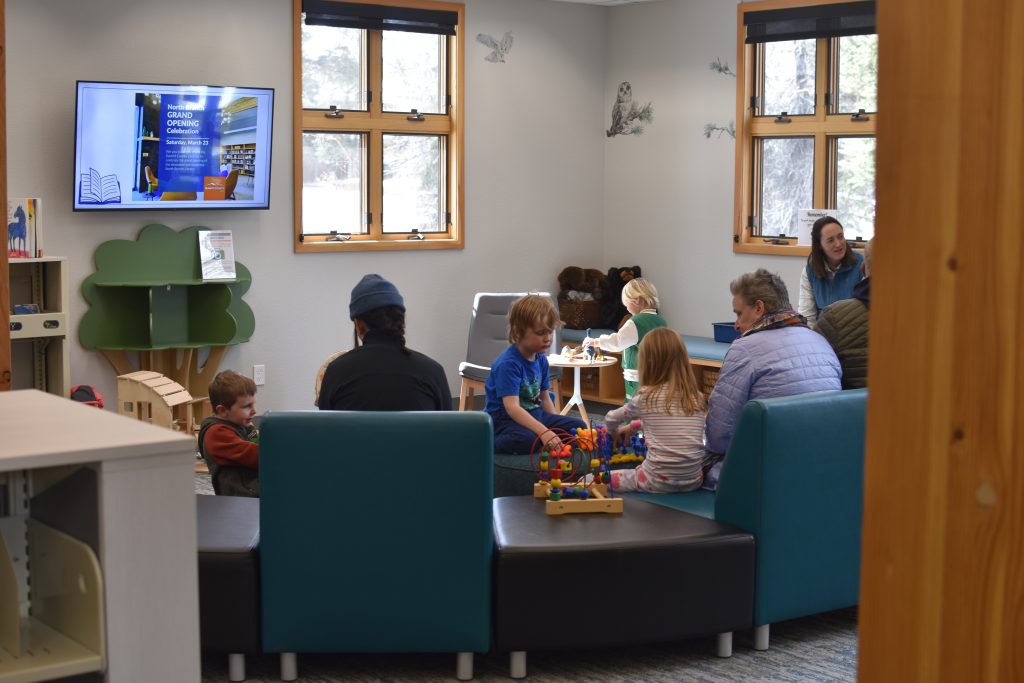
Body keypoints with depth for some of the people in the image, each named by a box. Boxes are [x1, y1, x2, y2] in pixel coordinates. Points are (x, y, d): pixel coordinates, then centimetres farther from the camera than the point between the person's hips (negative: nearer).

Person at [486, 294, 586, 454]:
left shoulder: (541, 359, 6)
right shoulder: (508, 363, -21)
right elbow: (512, 407, -31)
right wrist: (543, 432, -40)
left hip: (534, 415, 8)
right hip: (504, 420, -8)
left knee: (578, 426, -1)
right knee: (526, 440, -39)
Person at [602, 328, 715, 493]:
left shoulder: (647, 396, -2)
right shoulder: (696, 396, 7)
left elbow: (611, 419, 16)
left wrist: (615, 435, 38)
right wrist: (634, 426, 38)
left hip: (659, 481, -4)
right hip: (694, 480, 4)